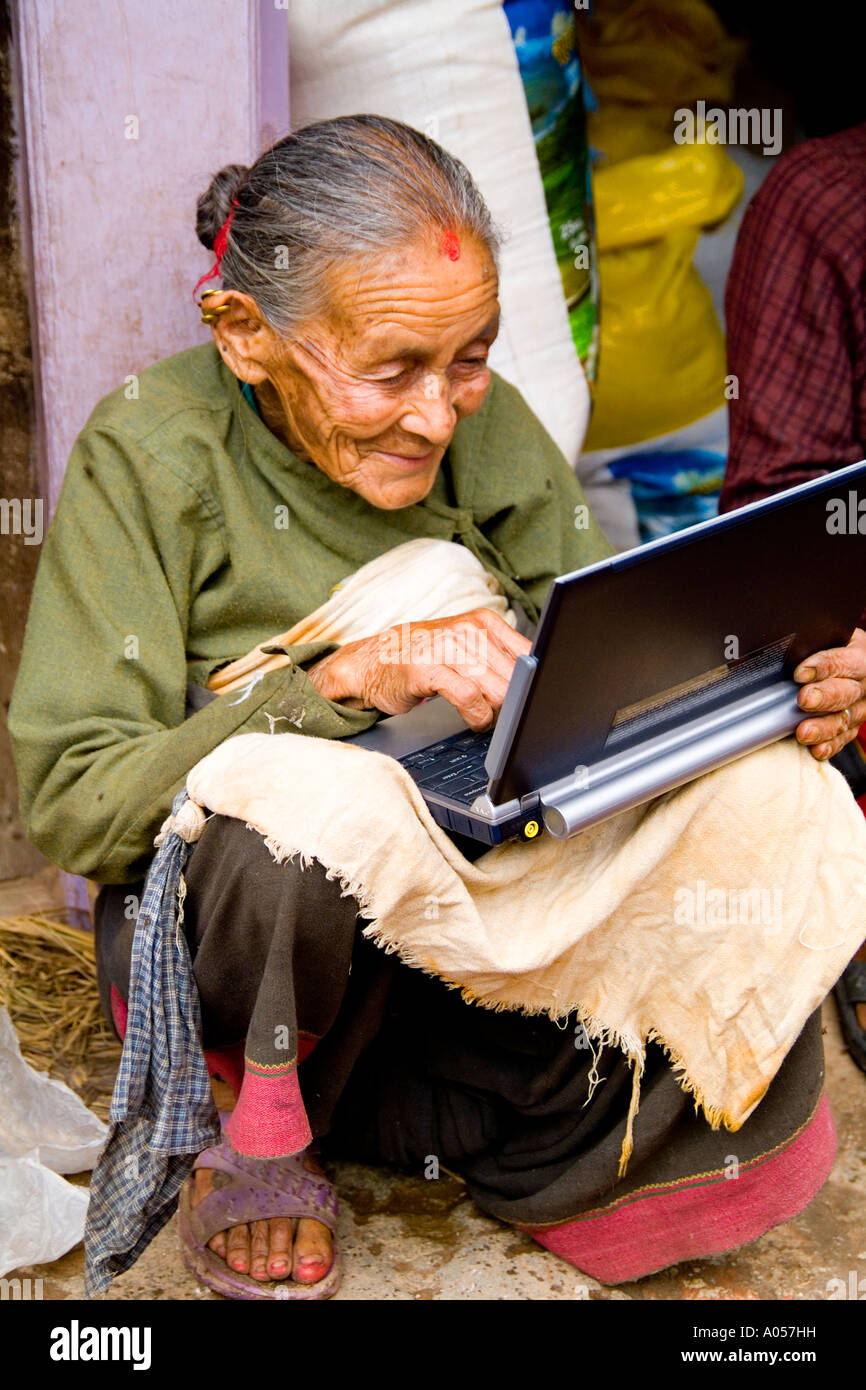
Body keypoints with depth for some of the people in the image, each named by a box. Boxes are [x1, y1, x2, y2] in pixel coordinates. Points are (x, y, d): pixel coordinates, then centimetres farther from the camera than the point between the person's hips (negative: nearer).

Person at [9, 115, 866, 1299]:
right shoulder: (148, 457, -14)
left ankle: (344, 1107, 0)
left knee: (762, 1083, -16)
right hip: (228, 936, -3)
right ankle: (252, 1123, -5)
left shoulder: (489, 427, -3)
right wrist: (342, 680, -31)